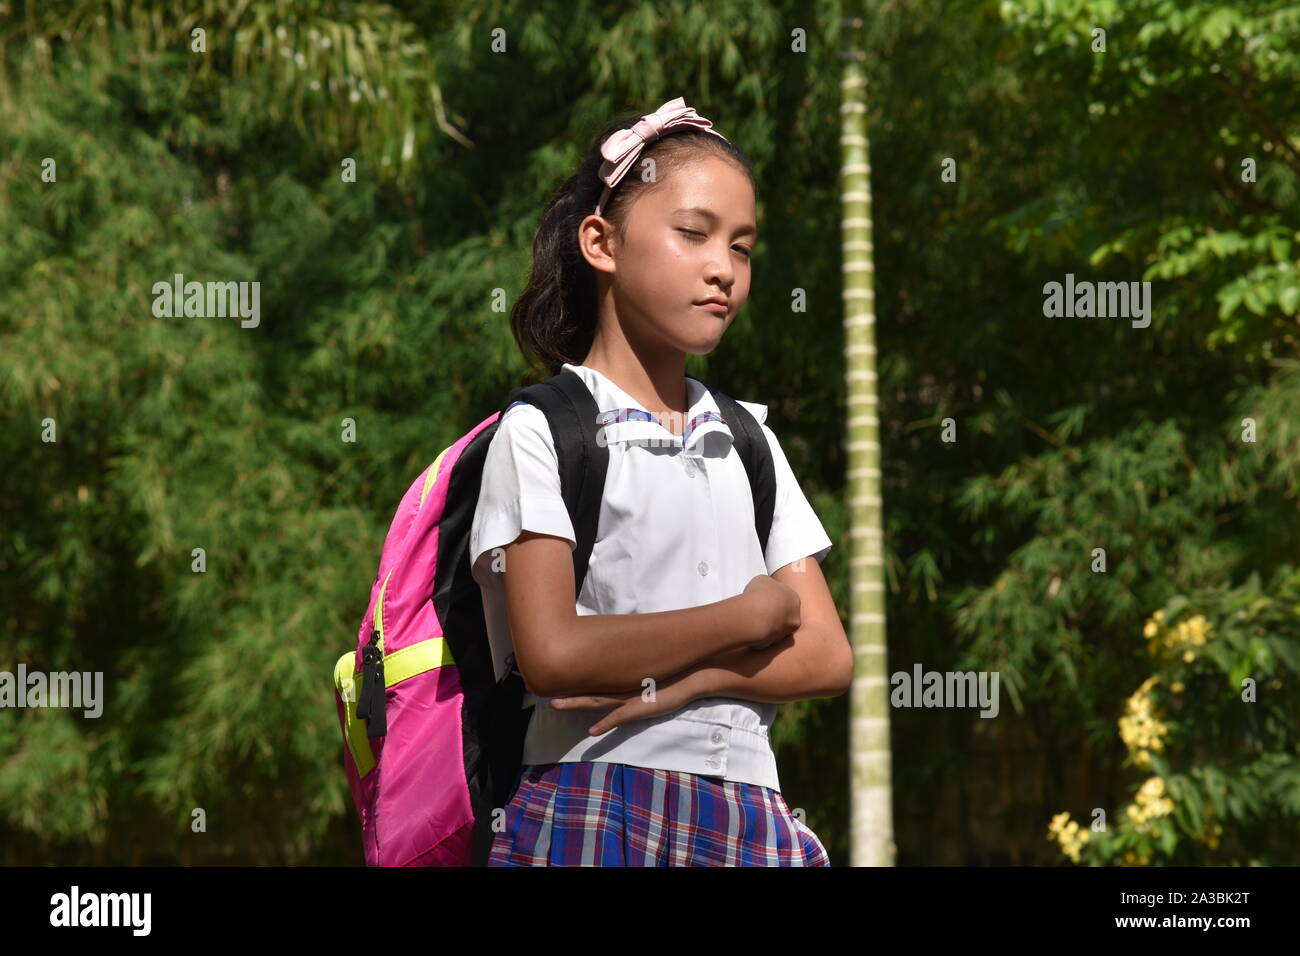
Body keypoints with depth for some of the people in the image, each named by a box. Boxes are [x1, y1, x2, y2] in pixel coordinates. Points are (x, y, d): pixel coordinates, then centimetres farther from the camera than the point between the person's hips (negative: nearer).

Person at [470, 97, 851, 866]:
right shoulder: (542, 430, 0)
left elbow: (828, 658, 8)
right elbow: (552, 653, -13)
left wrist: (682, 679, -10)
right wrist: (750, 615, -4)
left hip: (749, 817, 5)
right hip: (593, 802, -5)